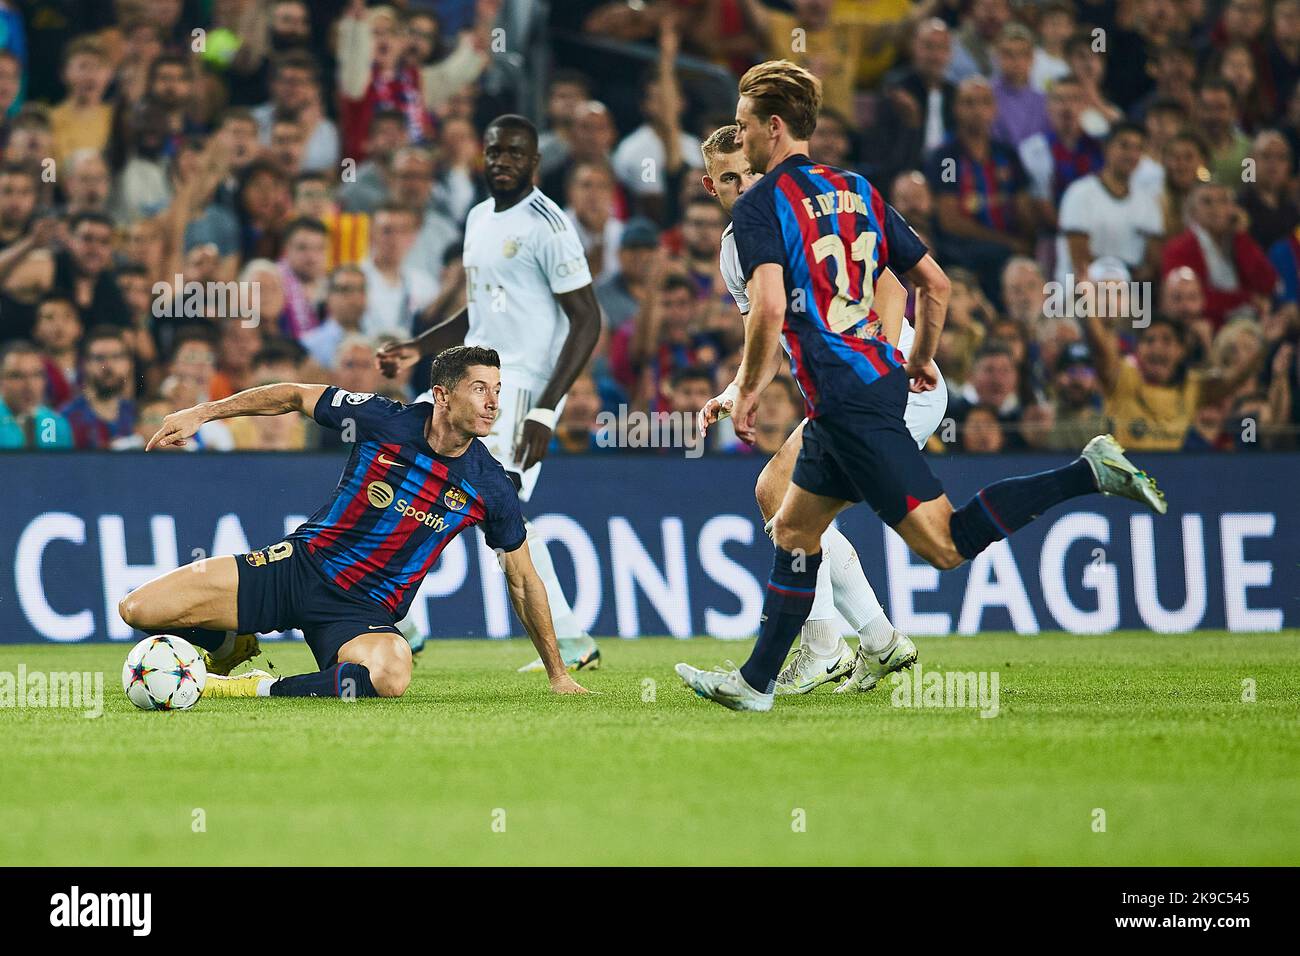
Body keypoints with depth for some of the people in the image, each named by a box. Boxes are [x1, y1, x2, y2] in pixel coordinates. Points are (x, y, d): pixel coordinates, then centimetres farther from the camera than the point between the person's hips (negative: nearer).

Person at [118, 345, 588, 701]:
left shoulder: (491, 488, -7)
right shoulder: (385, 420, -10)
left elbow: (523, 579, 6)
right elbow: (295, 396, 5)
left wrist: (557, 673, 10)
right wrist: (201, 413, 4)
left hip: (363, 612, 0)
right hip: (299, 565, 0)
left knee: (391, 675, -40)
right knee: (137, 609, -13)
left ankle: (262, 688, -18)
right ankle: (230, 647, 20)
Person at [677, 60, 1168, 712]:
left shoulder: (759, 206, -9)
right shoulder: (857, 190, 14)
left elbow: (769, 310, -22)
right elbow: (934, 281, 16)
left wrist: (747, 392, -8)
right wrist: (922, 358, 30)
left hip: (846, 401, -9)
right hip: (878, 379, 9)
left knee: (944, 544, -10)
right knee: (793, 529, 18)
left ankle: (1091, 473, -17)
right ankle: (755, 682, 21)